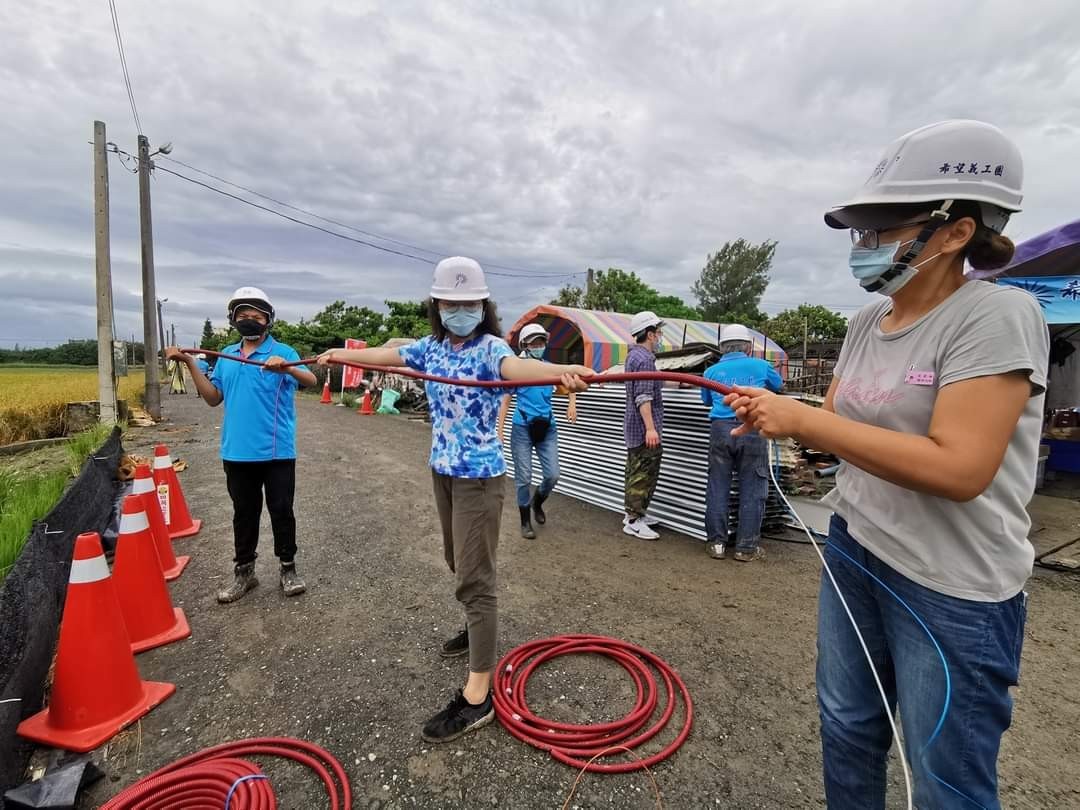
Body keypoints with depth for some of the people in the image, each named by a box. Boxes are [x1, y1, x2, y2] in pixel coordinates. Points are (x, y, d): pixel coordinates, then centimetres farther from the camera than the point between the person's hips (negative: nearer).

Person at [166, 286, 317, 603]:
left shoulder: (283, 352, -6)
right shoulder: (226, 356, 10)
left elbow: (311, 380, -22)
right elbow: (213, 398, 11)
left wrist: (287, 369, -42)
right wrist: (190, 364, 3)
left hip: (277, 451, -4)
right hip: (237, 452, 5)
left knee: (281, 510, 6)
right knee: (244, 513, 15)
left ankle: (288, 568, 21)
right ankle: (243, 571, 29)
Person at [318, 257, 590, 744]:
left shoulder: (489, 347, -16)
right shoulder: (432, 347, 5)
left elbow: (514, 365, -39)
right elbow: (386, 354, 19)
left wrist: (562, 371, -61)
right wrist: (341, 354, 32)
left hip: (479, 475, -7)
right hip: (442, 470, 8)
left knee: (475, 577, -5)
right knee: (458, 561, 22)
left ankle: (477, 696, 4)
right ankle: (478, 629, 46)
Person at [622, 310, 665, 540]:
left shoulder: (634, 354, 15)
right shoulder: (644, 359, -17)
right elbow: (643, 397, -25)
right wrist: (650, 428, -28)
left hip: (635, 427, 11)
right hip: (644, 428, -11)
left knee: (636, 472, 17)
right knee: (644, 474, -4)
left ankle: (634, 513, 27)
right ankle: (634, 521, 2)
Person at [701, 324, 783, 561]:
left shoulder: (712, 371, 13)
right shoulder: (761, 366, 10)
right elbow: (778, 385, 30)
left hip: (721, 429, 2)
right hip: (752, 430, -1)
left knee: (718, 488, 9)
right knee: (751, 490, 6)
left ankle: (716, 542, 14)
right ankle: (746, 547, 12)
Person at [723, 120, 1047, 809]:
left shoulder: (998, 316, -18)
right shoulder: (869, 322, 4)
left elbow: (958, 468, -27)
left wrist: (800, 418, -25)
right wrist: (774, 413, -8)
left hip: (952, 589, -6)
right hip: (853, 551, 7)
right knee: (846, 726, 23)